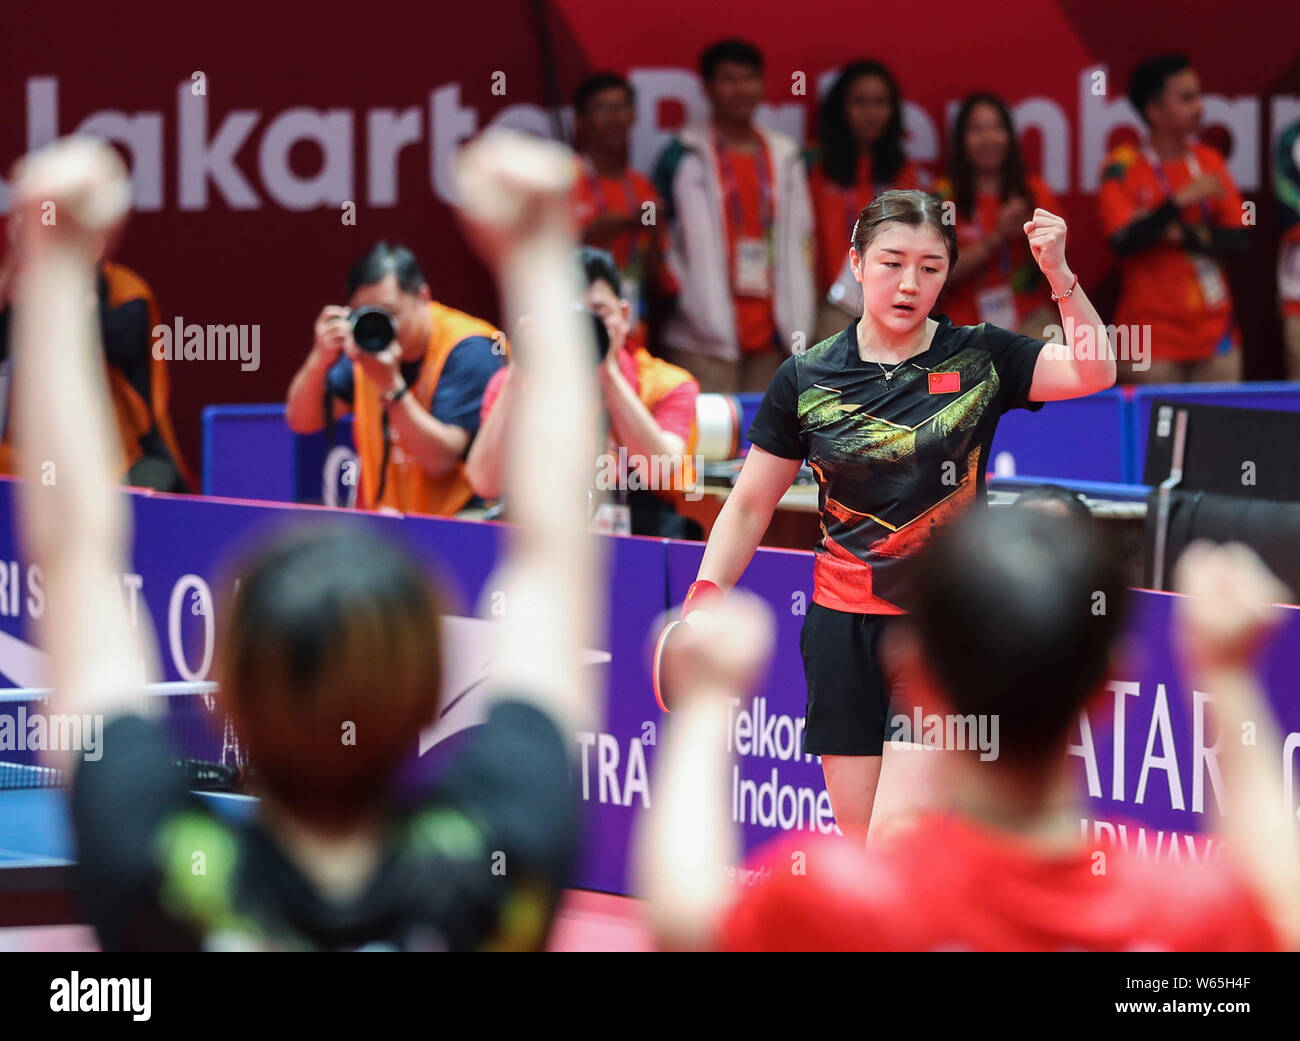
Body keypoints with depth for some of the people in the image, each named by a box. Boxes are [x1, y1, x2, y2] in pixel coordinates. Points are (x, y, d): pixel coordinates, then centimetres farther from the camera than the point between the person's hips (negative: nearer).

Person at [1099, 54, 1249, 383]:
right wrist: (1181, 201, -22)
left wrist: (1186, 236, -12)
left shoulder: (1209, 161, 9)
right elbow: (1124, 241, -18)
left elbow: (1238, 237, 4)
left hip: (1214, 330, 4)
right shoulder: (1123, 167, -5)